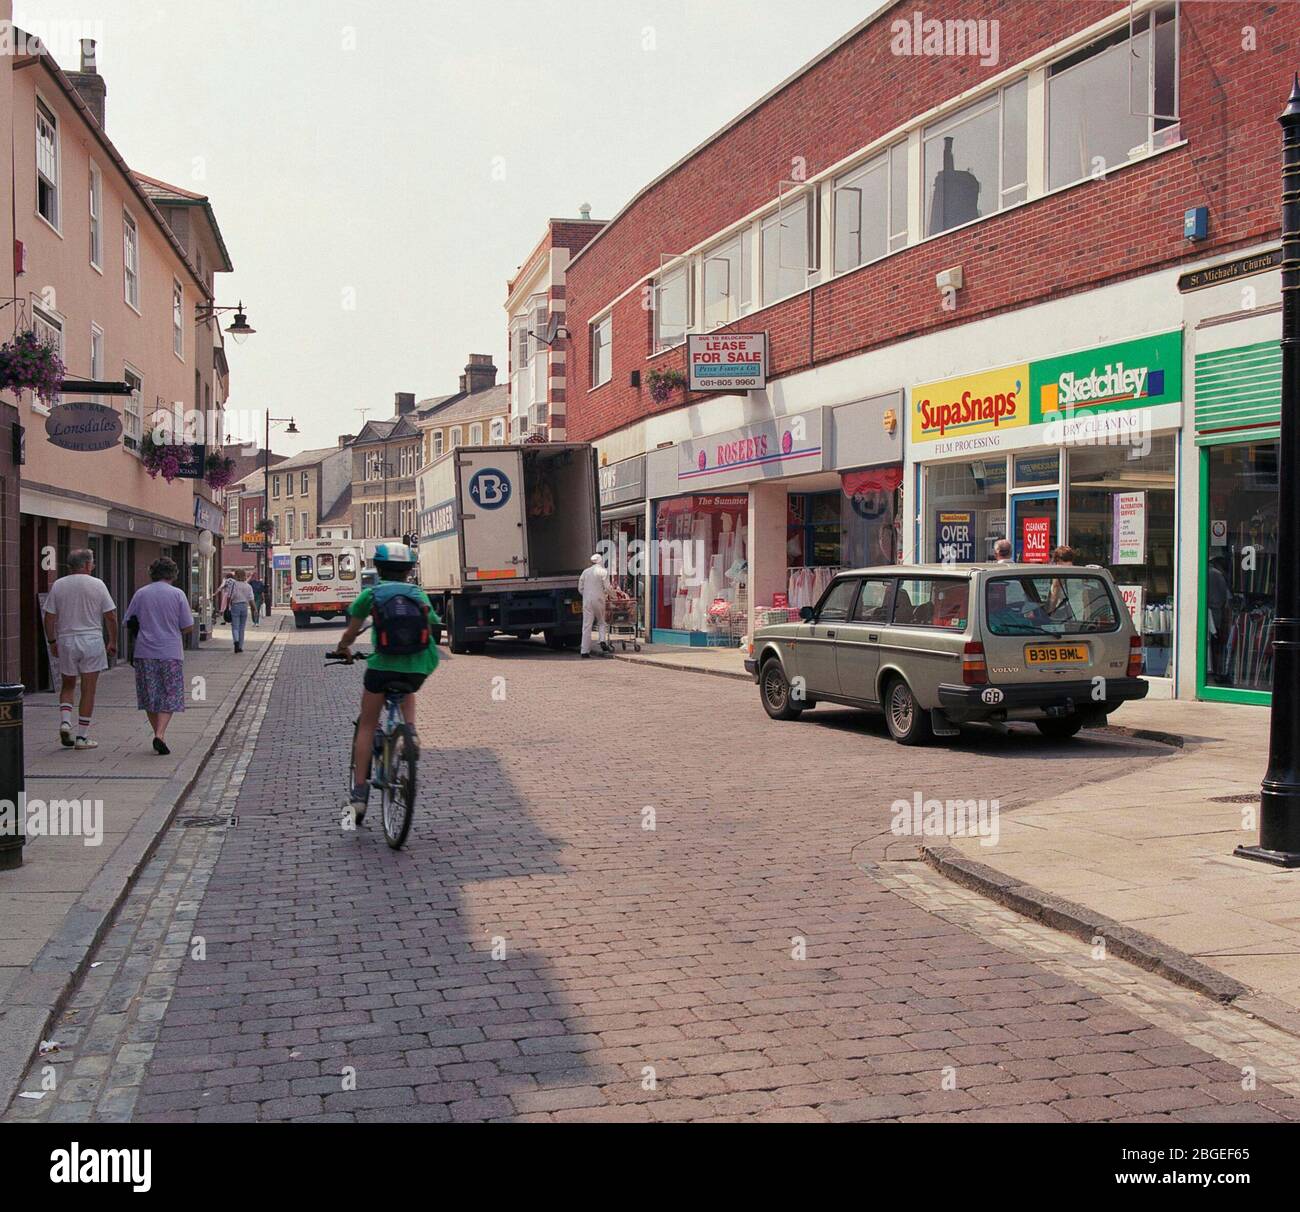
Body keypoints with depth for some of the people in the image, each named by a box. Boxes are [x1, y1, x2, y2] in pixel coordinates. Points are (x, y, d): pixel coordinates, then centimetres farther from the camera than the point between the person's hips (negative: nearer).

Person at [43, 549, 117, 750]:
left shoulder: (58, 585, 2)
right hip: (92, 641, -2)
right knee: (88, 690, 3)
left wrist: (52, 641, 13)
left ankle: (65, 721, -1)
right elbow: (111, 616, -4)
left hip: (66, 641, 2)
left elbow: (49, 617, 1)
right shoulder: (97, 585, -4)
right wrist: (113, 642, 6)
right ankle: (82, 737, 4)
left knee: (67, 686, 20)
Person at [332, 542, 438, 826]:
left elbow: (351, 632, 12)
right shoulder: (420, 595, 13)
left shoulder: (371, 595, 7)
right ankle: (410, 730, 11)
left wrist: (342, 650, 34)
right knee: (407, 692, 38)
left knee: (367, 726, 13)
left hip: (383, 665, -2)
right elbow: (431, 629, 16)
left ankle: (359, 793, 10)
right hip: (418, 668, 2)